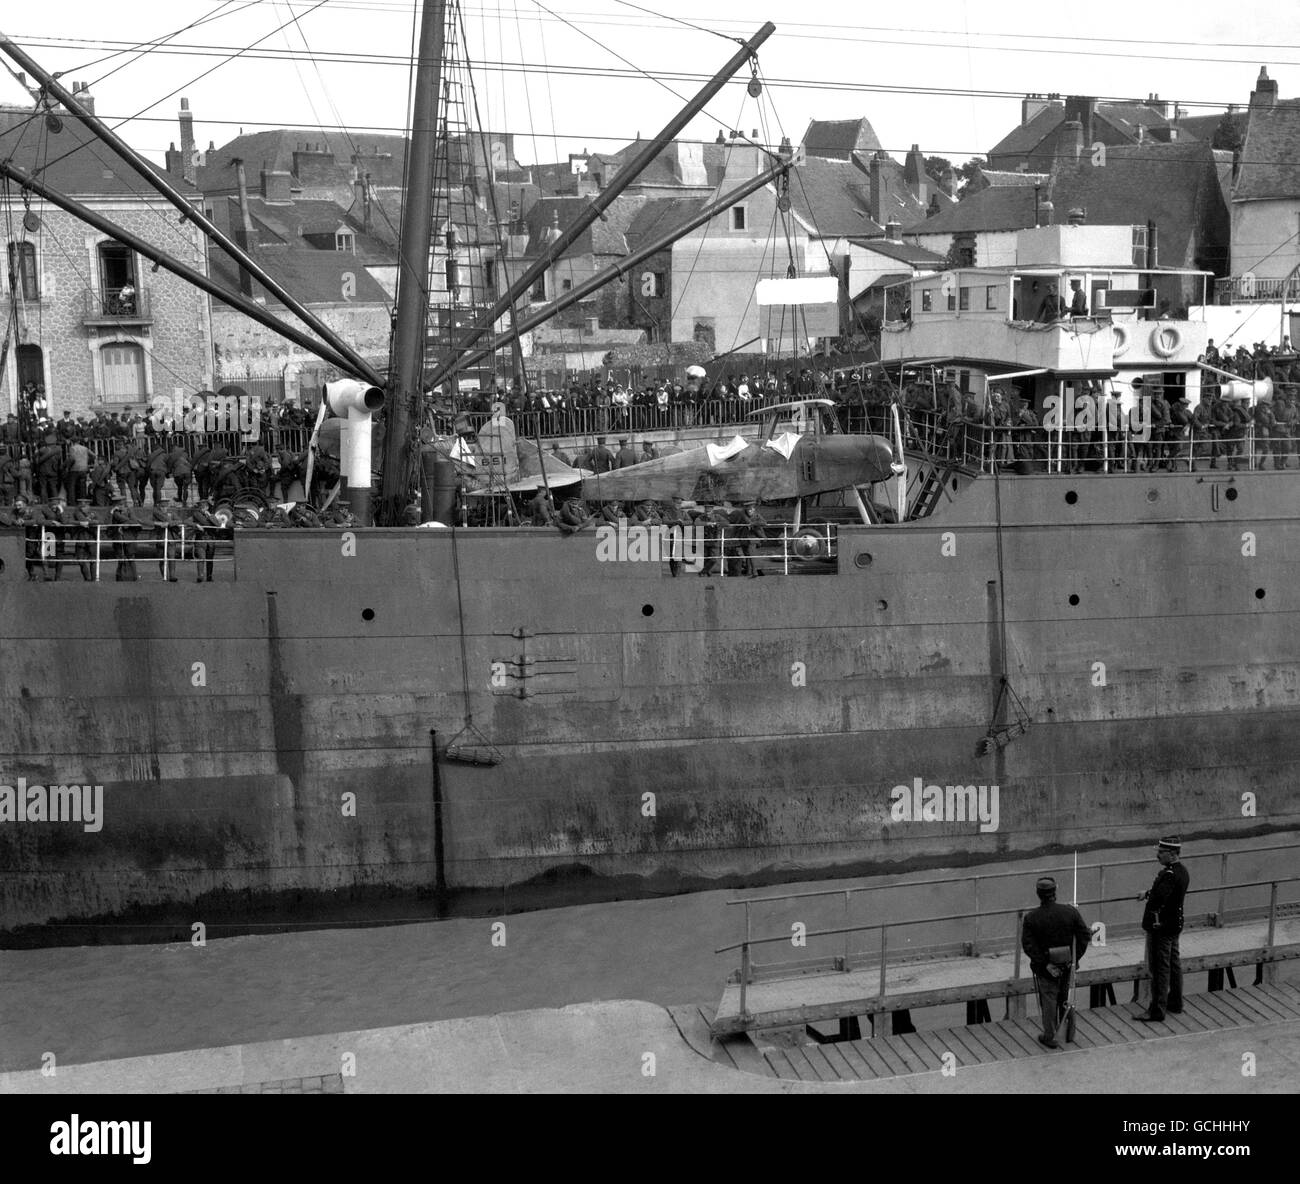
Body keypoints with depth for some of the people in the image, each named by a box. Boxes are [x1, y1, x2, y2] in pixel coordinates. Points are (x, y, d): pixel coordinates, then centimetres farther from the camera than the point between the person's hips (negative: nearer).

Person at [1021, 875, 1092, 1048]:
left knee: (1048, 999, 10)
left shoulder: (1031, 917, -15)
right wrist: (1075, 957, -2)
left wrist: (1045, 964, -13)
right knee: (1065, 997, 23)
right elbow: (1084, 936, -8)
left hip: (1045, 967, -2)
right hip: (1067, 964, 2)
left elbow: (1028, 945, -17)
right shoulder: (1070, 912, -11)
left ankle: (1049, 1036, 17)